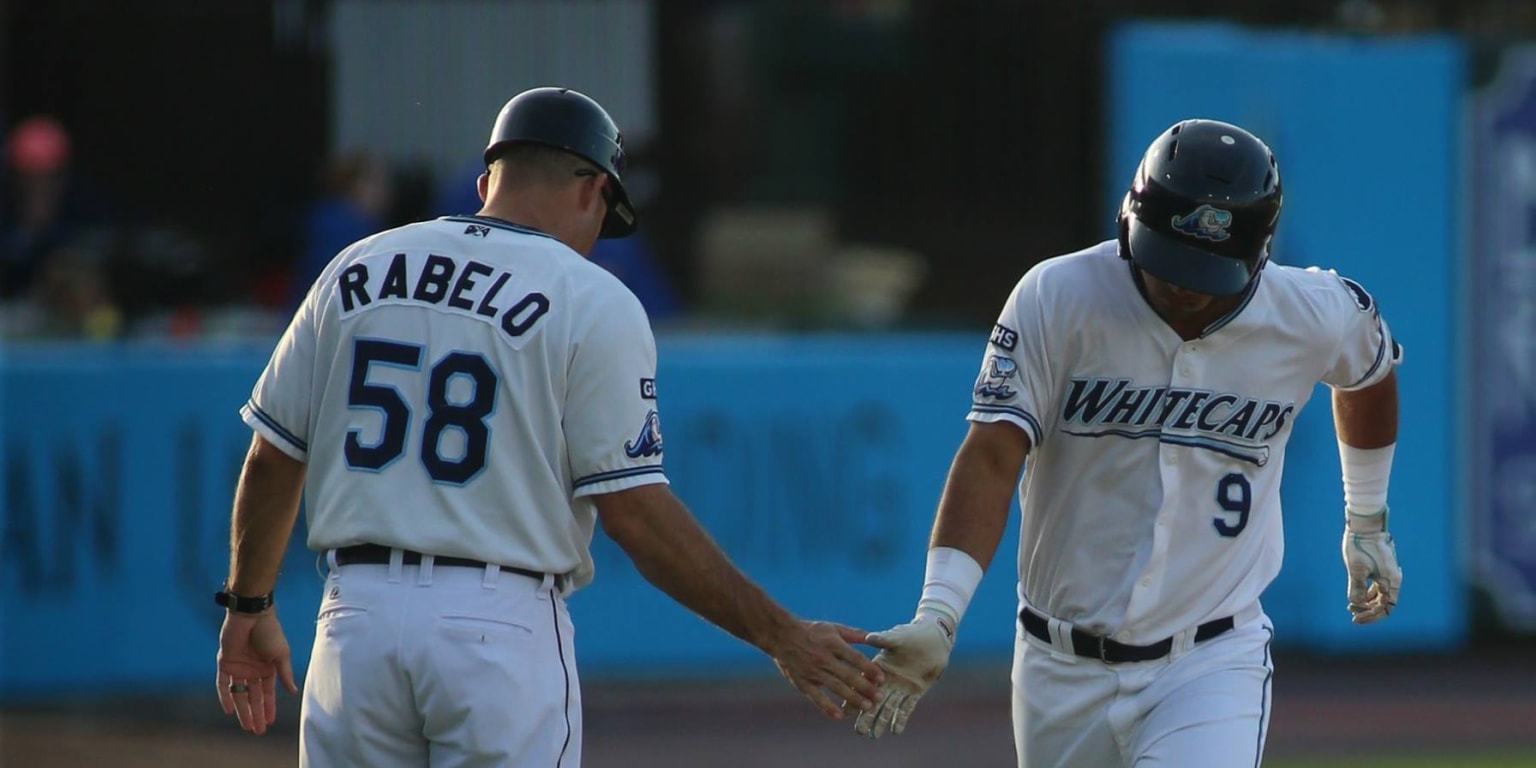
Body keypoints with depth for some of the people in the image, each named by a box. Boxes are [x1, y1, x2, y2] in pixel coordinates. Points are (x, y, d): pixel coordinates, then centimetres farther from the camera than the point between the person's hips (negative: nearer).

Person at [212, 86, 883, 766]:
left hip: (355, 618, 4)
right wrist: (780, 636, -5)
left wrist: (247, 607, 25)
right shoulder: (594, 302, -3)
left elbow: (272, 457, 12)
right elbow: (634, 511, -10)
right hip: (501, 629, -4)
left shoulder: (355, 271, 11)